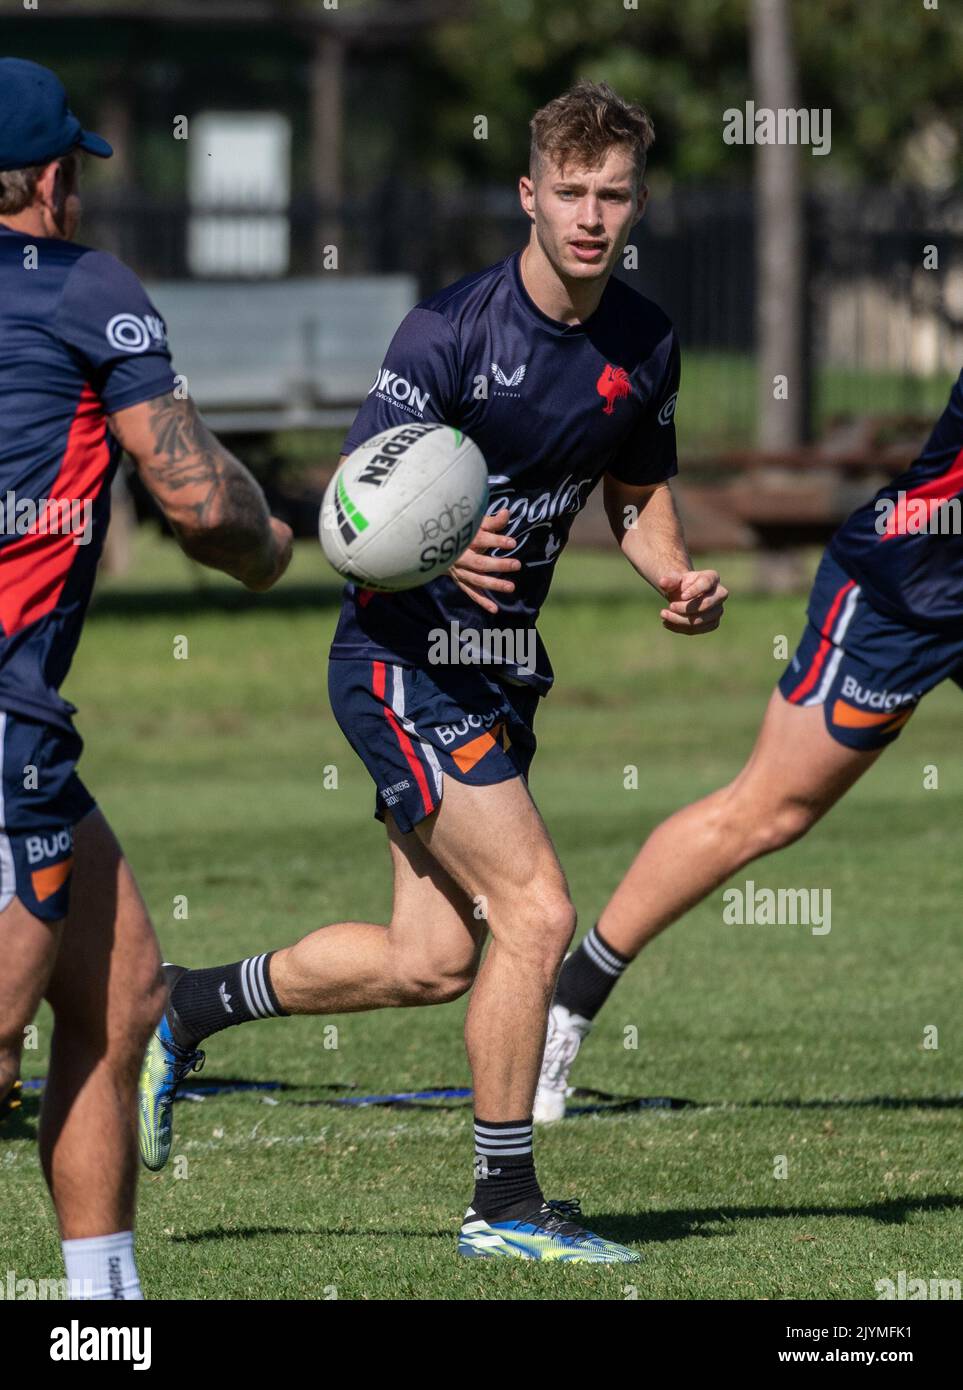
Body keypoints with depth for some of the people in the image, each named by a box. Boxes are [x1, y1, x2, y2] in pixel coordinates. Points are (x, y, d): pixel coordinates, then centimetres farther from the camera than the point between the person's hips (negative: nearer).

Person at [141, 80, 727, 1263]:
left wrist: (675, 578, -2)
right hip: (405, 662, -8)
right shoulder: (451, 330, -18)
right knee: (535, 913, -15)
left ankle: (184, 1005, 27)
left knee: (430, 960, 8)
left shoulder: (644, 345, 2)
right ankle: (504, 1205, -2)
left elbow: (638, 493, 18)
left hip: (501, 669, 8)